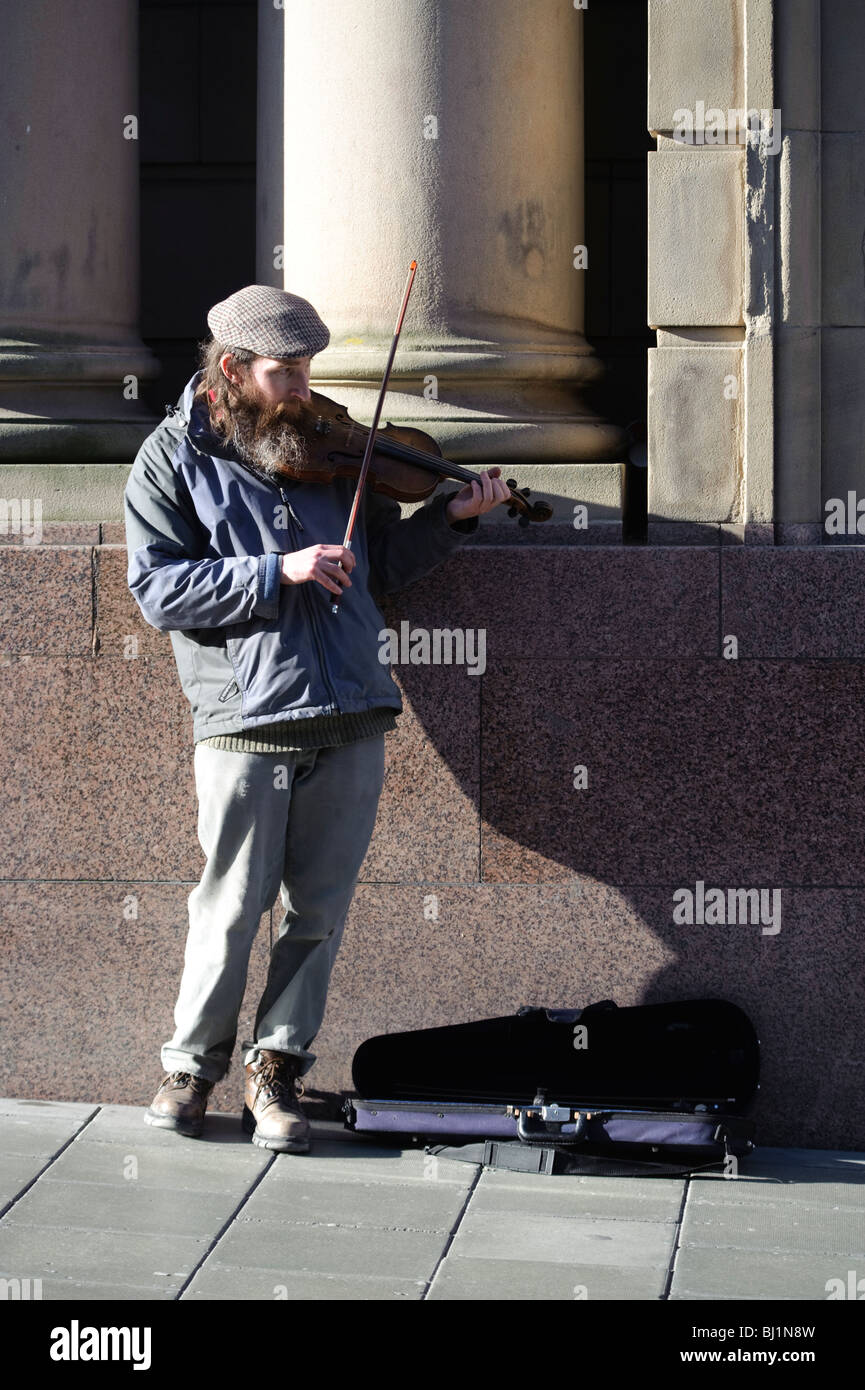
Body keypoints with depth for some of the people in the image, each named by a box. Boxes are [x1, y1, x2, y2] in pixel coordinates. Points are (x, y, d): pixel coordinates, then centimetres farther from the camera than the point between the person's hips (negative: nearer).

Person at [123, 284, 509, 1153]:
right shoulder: (173, 457, 3)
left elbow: (384, 563, 19)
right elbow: (157, 589, -8)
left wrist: (450, 518, 3)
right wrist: (276, 573, -16)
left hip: (350, 723, 4)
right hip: (246, 725, -4)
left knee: (319, 912, 7)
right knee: (230, 912, 1)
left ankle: (277, 1066, 22)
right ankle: (191, 1064, 21)